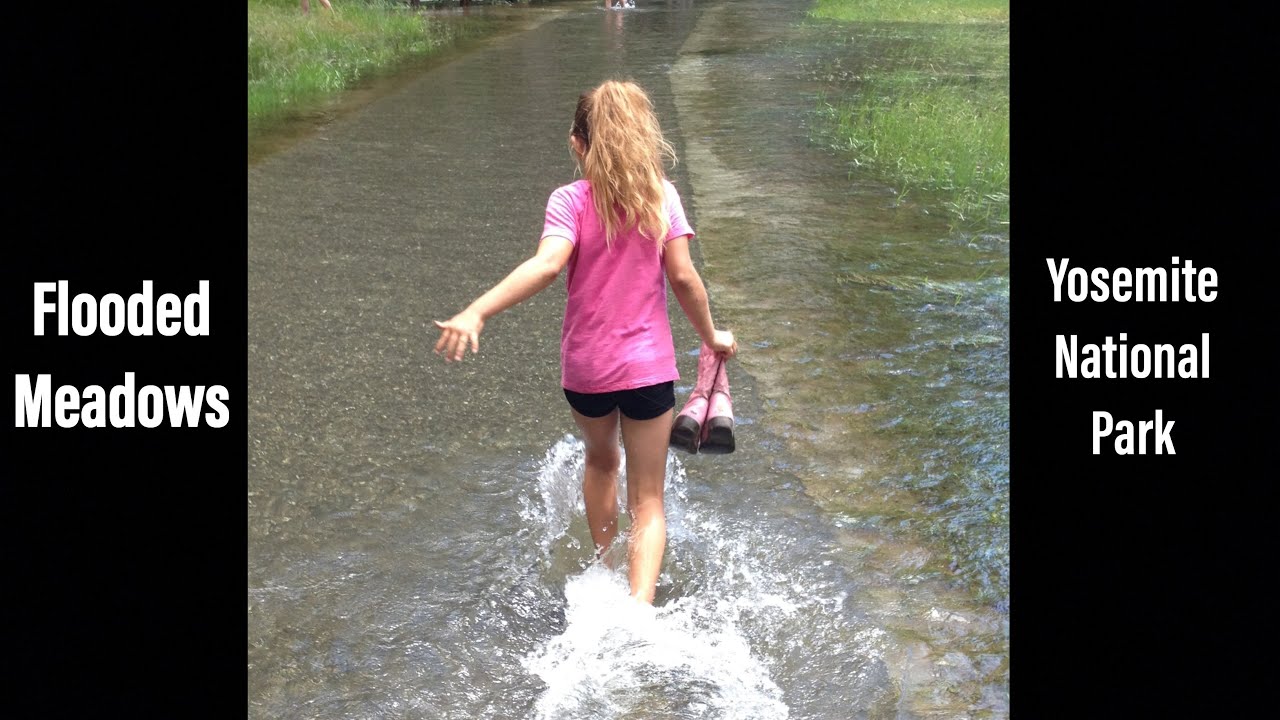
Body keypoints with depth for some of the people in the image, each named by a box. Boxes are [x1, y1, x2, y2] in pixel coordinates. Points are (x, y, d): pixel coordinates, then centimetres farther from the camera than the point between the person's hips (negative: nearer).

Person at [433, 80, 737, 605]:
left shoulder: (570, 201, -10)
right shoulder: (662, 194, -5)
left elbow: (546, 265, -27)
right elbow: (683, 277, -8)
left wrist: (476, 312, -37)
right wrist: (712, 336, 8)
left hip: (585, 368, 1)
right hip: (648, 365, -1)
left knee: (600, 460, 31)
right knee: (648, 502, 6)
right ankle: (638, 605, -15)